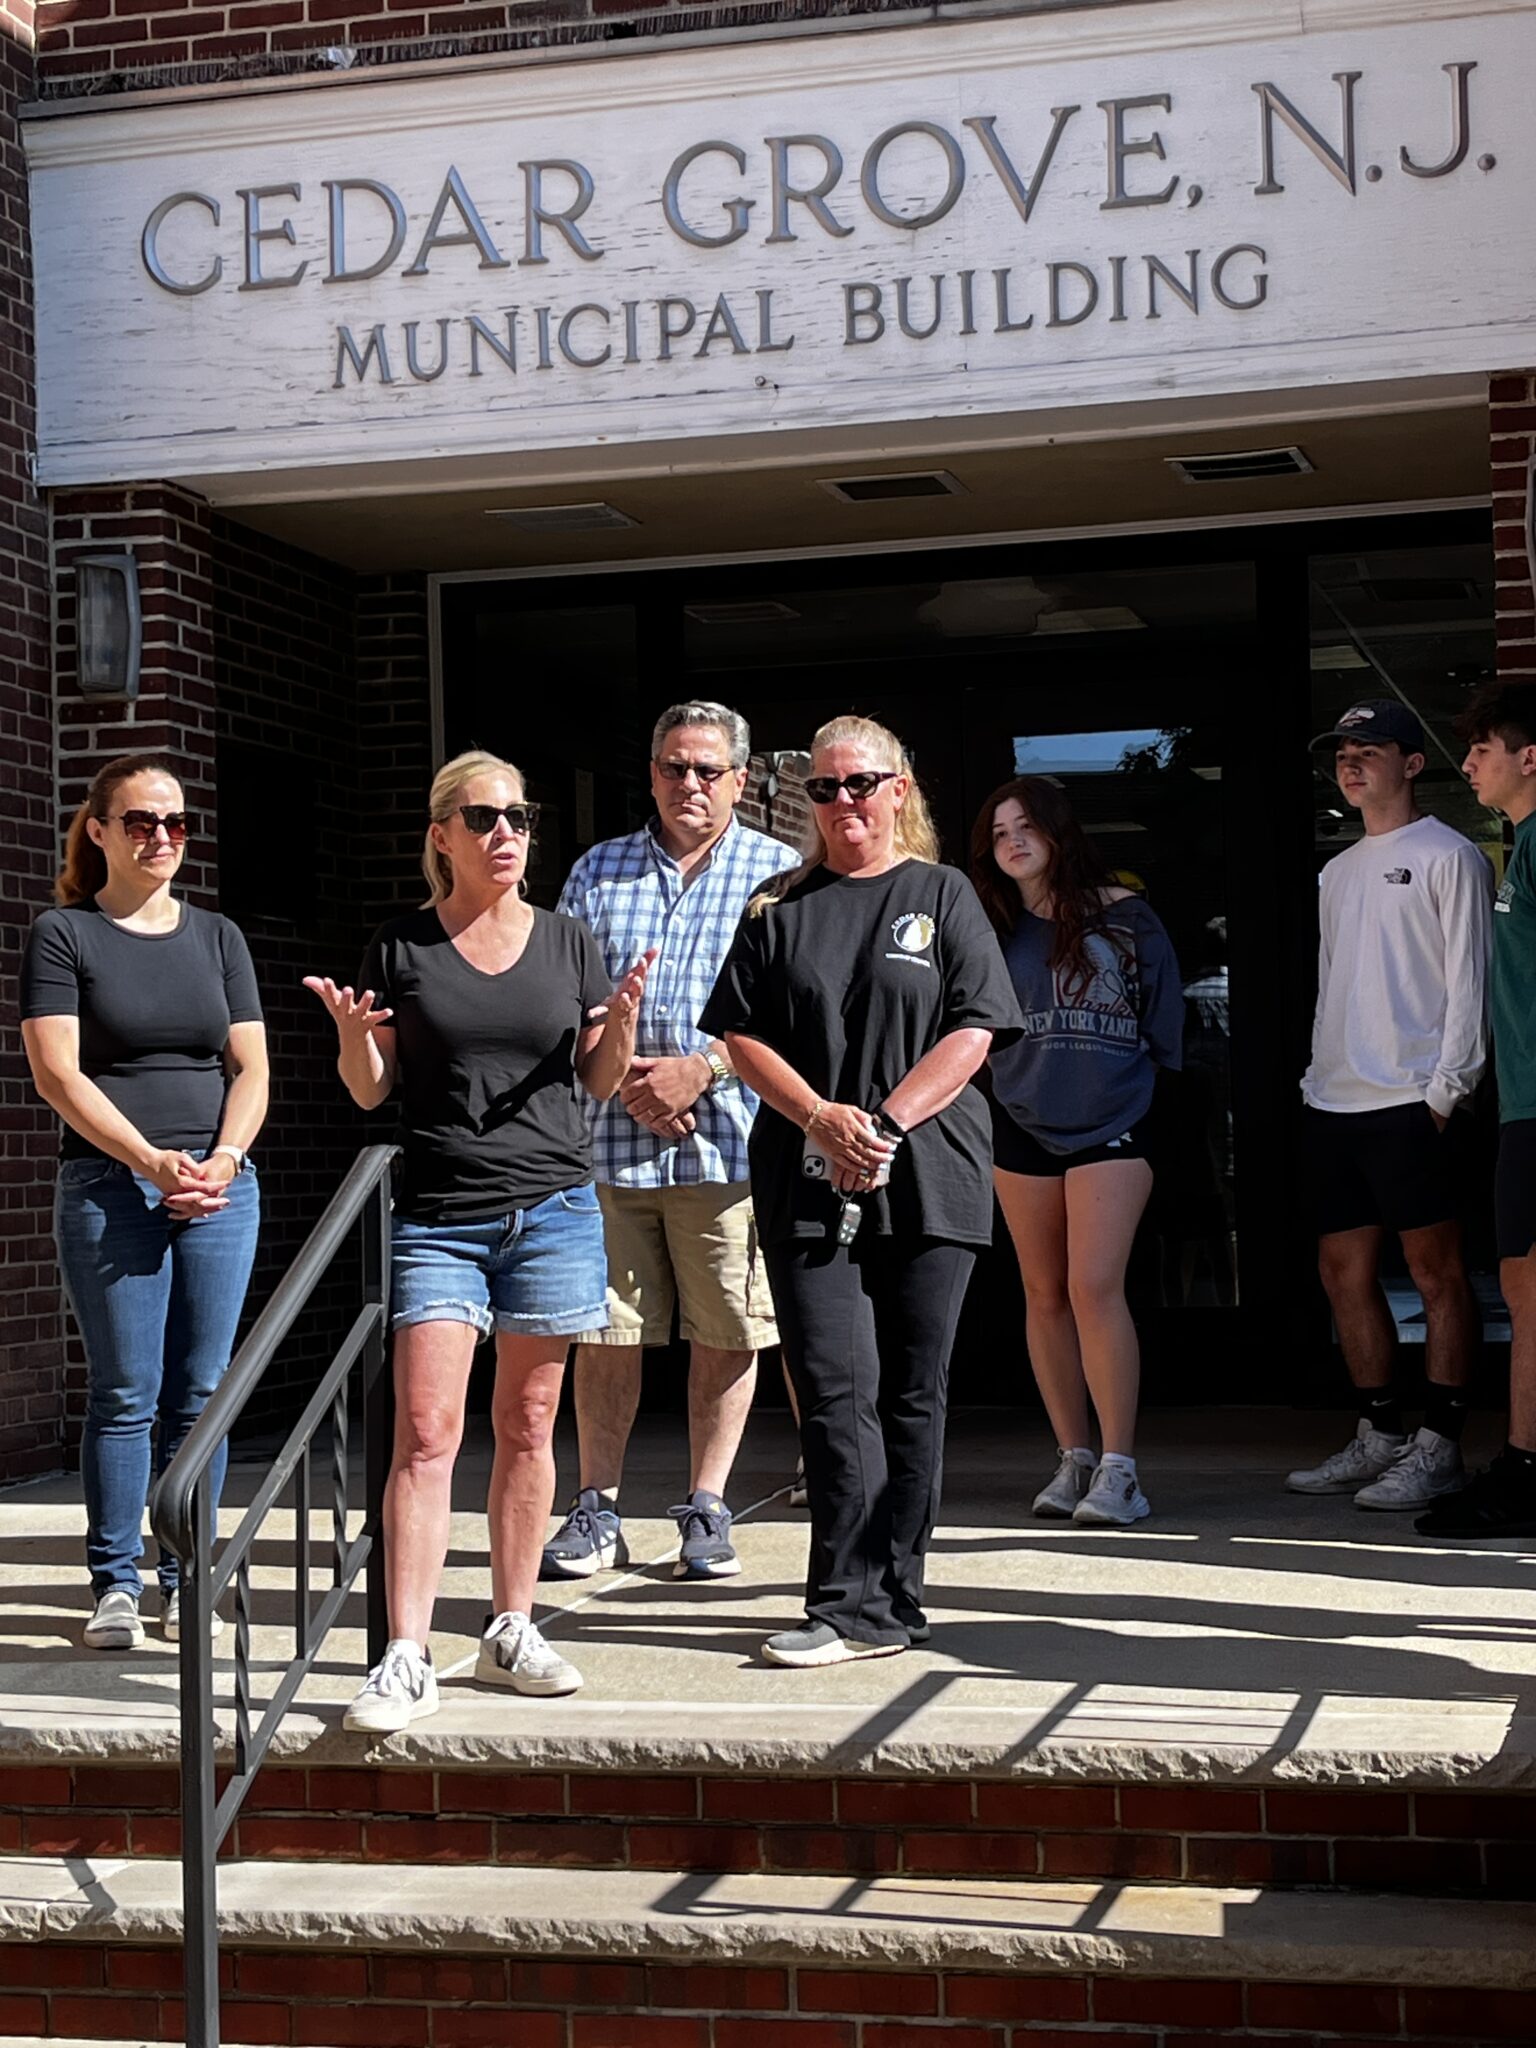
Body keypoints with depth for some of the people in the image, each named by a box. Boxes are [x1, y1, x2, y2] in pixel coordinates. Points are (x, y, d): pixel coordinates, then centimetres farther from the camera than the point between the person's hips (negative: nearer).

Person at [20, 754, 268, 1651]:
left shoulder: (217, 936, 15)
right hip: (109, 1189, -3)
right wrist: (152, 1162, -15)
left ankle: (186, 1578, 10)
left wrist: (222, 1158, -7)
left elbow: (251, 1067, 11)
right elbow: (57, 1071, -6)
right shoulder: (64, 934, 3)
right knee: (126, 1394, -3)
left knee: (200, 1394, 3)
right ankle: (116, 1583, 5)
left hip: (221, 1188, 3)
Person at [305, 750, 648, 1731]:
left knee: (527, 1423, 7)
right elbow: (370, 1092, 7)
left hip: (553, 1208, 2)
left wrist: (622, 1019, -7)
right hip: (439, 1216, -2)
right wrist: (353, 1033, -13)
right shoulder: (401, 948, 3)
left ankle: (512, 1631, 19)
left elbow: (601, 1080, 13)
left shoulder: (568, 942, 8)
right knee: (426, 1432, -9)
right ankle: (407, 1660, -9)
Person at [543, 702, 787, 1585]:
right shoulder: (597, 872, 13)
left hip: (729, 1139, -2)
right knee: (607, 1330, 3)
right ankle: (597, 1511, 13)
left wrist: (703, 1069, -12)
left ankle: (707, 1511, 15)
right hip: (608, 1138, 2)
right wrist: (625, 1079, -5)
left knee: (727, 1332, 3)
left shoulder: (781, 872, 5)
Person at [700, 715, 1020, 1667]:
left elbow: (971, 1032, -2)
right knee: (835, 1391, -7)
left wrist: (887, 1121, -13)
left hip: (929, 1177, -1)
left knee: (911, 1392, 3)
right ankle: (858, 1609, -7)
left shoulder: (943, 895, 7)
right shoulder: (782, 909, 12)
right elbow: (743, 1035, 7)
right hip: (807, 1182, 1)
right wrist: (822, 1117, -9)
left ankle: (889, 1598, 11)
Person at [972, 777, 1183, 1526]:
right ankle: (1073, 1458, 14)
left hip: (1112, 1125, -4)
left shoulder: (1123, 916, 0)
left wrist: (1152, 1086, 5)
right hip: (1022, 1126, 4)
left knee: (1095, 1288, -14)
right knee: (1045, 1294, 6)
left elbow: (1165, 1016, 5)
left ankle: (1119, 1469, -11)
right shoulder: (994, 930, 8)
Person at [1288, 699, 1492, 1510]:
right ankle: (1380, 1436, 17)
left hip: (1410, 1100, -8)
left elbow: (1469, 981, -7)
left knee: (1437, 1271, -5)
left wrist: (1446, 1088, -13)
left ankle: (1437, 1449, -3)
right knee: (1344, 1269, 8)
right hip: (1334, 1102, 8)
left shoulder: (1448, 857, -2)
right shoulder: (1338, 872, 20)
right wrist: (1317, 1076, 14)